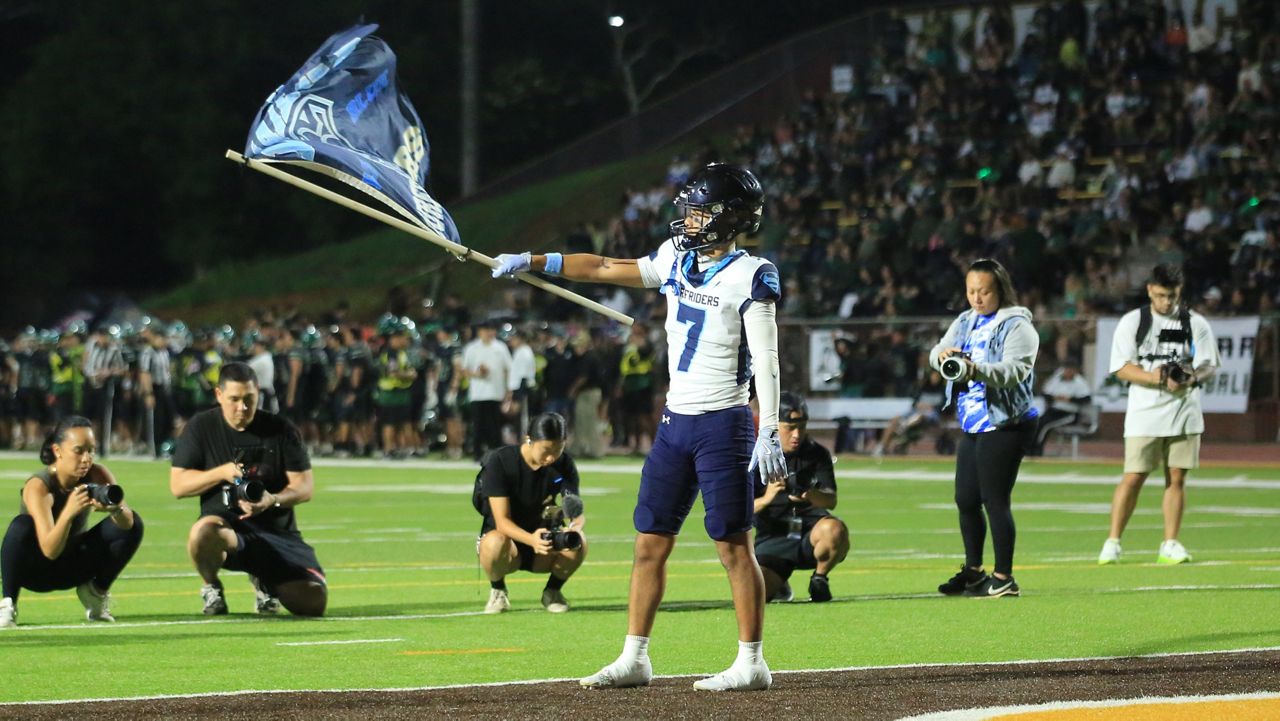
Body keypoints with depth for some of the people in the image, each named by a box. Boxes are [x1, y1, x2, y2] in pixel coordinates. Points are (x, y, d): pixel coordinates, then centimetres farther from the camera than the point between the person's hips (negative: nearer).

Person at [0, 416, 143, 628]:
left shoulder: (97, 475, -16)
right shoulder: (38, 486, -29)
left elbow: (127, 522, -27)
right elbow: (49, 550, -39)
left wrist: (116, 509, -51)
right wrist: (68, 513, -56)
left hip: (74, 567, 4)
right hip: (35, 568, -4)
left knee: (134, 524, -15)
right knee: (22, 526, -37)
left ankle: (96, 592, 5)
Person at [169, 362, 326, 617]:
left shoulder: (282, 430, 2)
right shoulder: (201, 427, 2)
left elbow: (305, 487, -1)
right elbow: (178, 485, 0)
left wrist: (273, 500, -23)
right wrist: (222, 473, -16)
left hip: (277, 529, 2)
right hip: (226, 523, -2)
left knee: (313, 602, -16)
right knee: (203, 532, -42)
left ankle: (264, 582, 21)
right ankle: (212, 588, -5)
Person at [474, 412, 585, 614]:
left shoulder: (564, 464, -8)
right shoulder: (499, 460, -19)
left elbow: (578, 514, -15)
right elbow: (502, 521, -26)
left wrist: (574, 527, -41)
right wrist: (531, 539, -46)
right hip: (508, 537, -3)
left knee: (578, 543, -29)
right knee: (494, 544, -39)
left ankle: (553, 590, 2)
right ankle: (497, 590, -5)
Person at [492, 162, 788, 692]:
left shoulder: (750, 276, -11)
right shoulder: (677, 258, 10)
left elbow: (766, 359, -16)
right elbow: (607, 269, 21)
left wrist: (770, 433, -24)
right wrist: (532, 262, 18)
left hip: (723, 424, -8)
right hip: (676, 421, 8)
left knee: (733, 545, -5)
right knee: (650, 542, 7)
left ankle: (751, 663, 1)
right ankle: (634, 659, 12)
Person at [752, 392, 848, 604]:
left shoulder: (817, 454, 0)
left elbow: (831, 500, -10)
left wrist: (812, 496, -35)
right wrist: (765, 499, -34)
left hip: (809, 533, 0)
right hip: (771, 540, 0)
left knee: (835, 529, -36)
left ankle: (819, 579, -3)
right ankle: (779, 586, 15)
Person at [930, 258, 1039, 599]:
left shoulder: (1016, 326, -10)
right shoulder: (965, 322, 13)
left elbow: (1015, 370, -23)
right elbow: (937, 353, 4)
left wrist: (977, 370, -39)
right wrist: (943, 354, -21)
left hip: (1005, 426, -8)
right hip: (972, 425, 8)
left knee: (995, 500, -8)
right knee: (966, 500, 13)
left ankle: (1004, 578, -1)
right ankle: (973, 571, 28)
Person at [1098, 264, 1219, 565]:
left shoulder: (1196, 323, 6)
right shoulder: (1132, 322, 1)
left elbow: (1209, 365, 4)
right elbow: (1122, 368, -5)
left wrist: (1193, 377, -18)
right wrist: (1155, 377, -21)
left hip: (1183, 411, 2)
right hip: (1144, 412, -2)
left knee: (1176, 477, 3)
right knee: (1133, 477, -5)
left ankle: (1170, 544, 10)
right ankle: (1113, 542, 2)